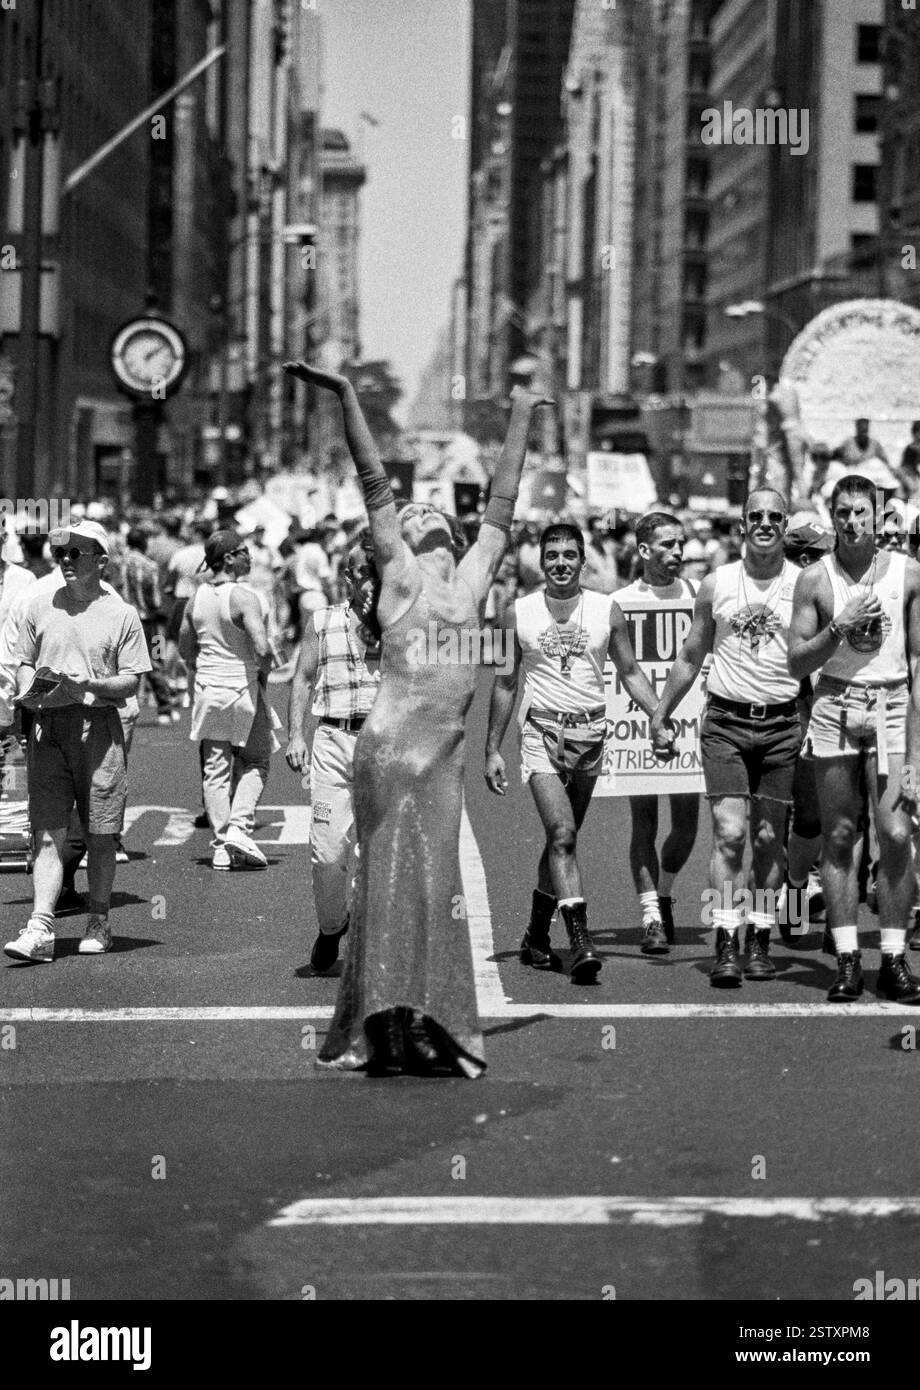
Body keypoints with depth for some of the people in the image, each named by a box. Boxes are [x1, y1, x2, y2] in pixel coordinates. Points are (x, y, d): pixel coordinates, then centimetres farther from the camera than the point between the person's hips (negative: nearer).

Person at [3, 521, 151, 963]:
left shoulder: (120, 614, 0)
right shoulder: (41, 607, 9)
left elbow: (131, 682, -1)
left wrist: (89, 685, -17)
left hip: (98, 724, -2)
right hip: (48, 726, 2)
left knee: (100, 834, 4)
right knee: (49, 832, -4)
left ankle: (98, 922, 18)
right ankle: (40, 927, -9)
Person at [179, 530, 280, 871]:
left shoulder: (198, 597, 4)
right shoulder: (243, 598, -17)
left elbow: (185, 649, 13)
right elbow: (262, 649, -26)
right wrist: (263, 671, -6)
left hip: (207, 689, 5)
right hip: (243, 689, -5)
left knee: (215, 769, 9)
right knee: (255, 762, 12)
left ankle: (222, 847, 7)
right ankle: (238, 826, -5)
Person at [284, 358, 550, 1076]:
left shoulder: (473, 575, 19)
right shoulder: (398, 572, 7)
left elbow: (502, 506, 25)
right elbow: (374, 482, 3)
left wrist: (521, 418, 30)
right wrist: (346, 394, -1)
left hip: (447, 751, 4)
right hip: (393, 744, -4)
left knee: (436, 880, 5)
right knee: (395, 875, -4)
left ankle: (431, 1025, 9)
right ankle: (386, 1024, -1)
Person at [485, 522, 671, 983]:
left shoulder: (606, 610, 5)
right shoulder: (520, 612, 3)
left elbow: (629, 672, 12)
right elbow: (505, 684, 9)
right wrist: (492, 750, 7)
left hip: (590, 732, 2)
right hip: (542, 732, -2)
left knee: (561, 838, 10)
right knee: (562, 834, -17)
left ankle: (536, 936, 26)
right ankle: (580, 941, -24)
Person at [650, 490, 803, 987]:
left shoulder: (804, 585, 2)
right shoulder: (716, 584, 6)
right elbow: (690, 656, 16)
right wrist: (660, 715, 16)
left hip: (782, 724, 0)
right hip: (725, 722, 0)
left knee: (769, 839, 4)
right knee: (729, 833, -11)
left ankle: (759, 941, 16)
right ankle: (725, 947, -12)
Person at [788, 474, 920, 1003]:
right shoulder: (815, 579, 4)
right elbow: (797, 662, 4)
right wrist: (840, 626, -11)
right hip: (834, 708, 1)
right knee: (839, 838, 2)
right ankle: (848, 960, 6)